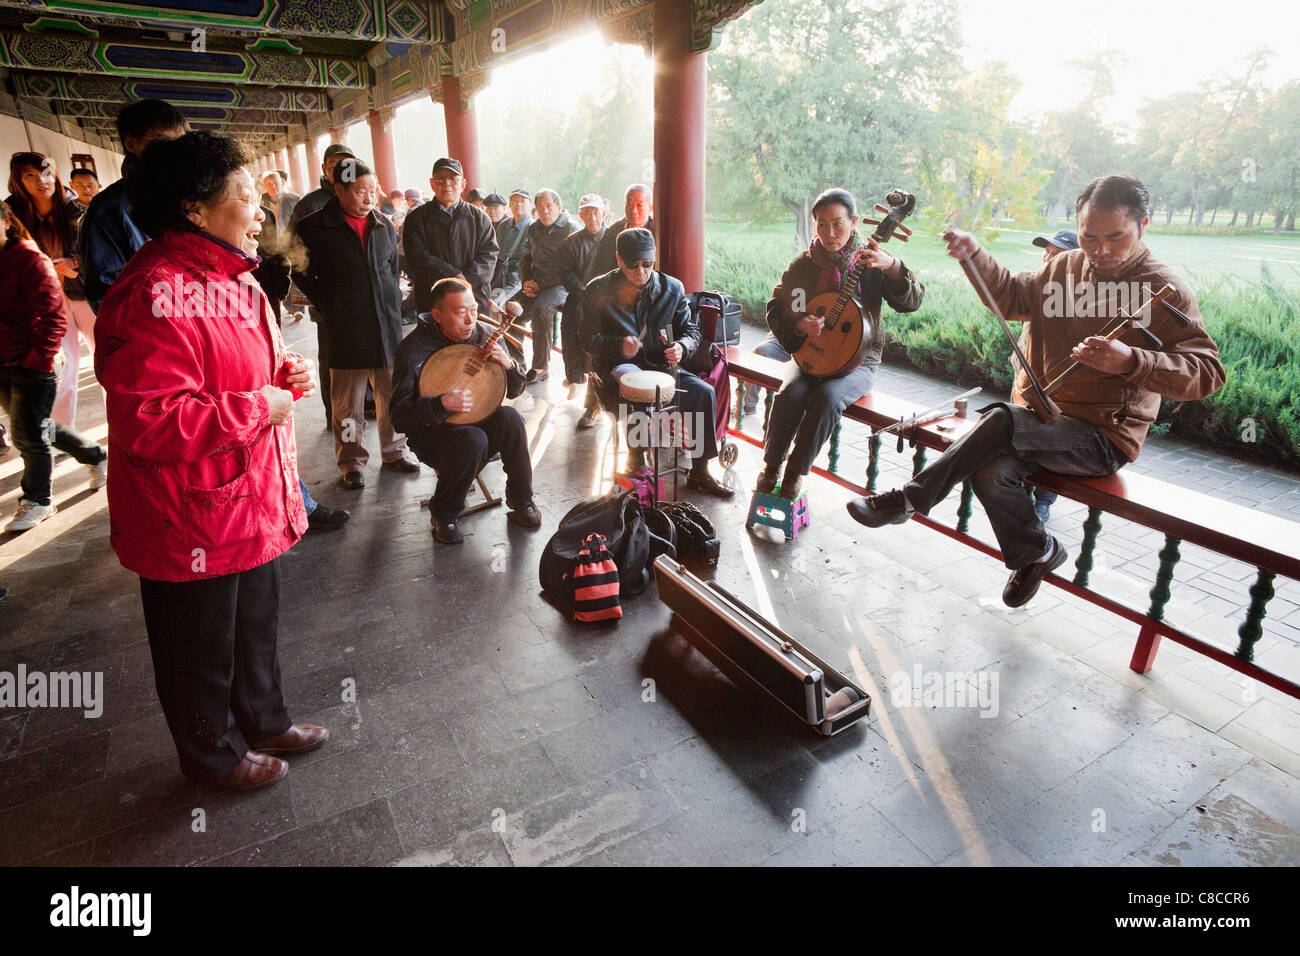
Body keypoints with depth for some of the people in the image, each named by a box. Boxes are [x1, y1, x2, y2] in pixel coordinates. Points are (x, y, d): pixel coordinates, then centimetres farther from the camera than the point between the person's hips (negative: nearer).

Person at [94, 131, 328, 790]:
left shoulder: (226, 276, 10)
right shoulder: (154, 296, -24)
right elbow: (147, 420, -31)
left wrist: (285, 373, 3)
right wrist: (258, 408, -23)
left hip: (252, 501, 10)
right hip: (191, 521, -10)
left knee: (256, 624, 25)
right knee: (201, 648, 13)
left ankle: (263, 721, 46)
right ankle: (213, 754, 37)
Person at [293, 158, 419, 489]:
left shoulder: (384, 225, 11)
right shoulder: (315, 227, -3)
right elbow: (303, 274, 5)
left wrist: (392, 305, 13)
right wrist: (329, 308, 1)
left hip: (387, 325, 4)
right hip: (345, 329, -4)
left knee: (392, 391, 9)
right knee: (347, 399, 3)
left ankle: (394, 451, 25)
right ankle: (352, 462, 15)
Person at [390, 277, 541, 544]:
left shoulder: (485, 334, -2)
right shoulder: (413, 350, -15)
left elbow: (513, 391, 5)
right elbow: (400, 415, -17)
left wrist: (510, 366, -18)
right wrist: (442, 404, -34)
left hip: (479, 420, 4)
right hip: (433, 433, -4)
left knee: (509, 418, -28)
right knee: (473, 440, -35)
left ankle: (522, 502, -11)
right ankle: (443, 515, -11)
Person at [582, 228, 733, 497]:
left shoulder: (672, 288, 5)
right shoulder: (599, 290, -1)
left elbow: (691, 330, 11)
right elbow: (586, 337, 0)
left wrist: (681, 347, -14)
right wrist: (619, 344, -20)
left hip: (659, 364, 3)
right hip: (617, 365, -3)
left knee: (704, 392, -20)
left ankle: (700, 472, -6)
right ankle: (637, 462, -22)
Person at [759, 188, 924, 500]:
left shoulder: (870, 261, -2)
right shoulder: (802, 265, 4)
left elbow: (911, 302, -12)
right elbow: (776, 310, 5)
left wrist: (892, 266, -30)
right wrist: (799, 325, -16)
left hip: (857, 360, -2)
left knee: (827, 397, -31)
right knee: (790, 393, -27)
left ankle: (796, 471, -12)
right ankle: (770, 465, -6)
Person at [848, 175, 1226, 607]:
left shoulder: (1164, 290, -8)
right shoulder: (1064, 267, 11)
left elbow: (1208, 371, -15)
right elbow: (1012, 296, 25)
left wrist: (1131, 361, -35)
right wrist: (974, 255, 6)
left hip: (1101, 437, -6)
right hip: (1037, 416, 6)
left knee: (1001, 421, -32)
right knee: (991, 471, -25)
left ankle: (909, 499, -18)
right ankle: (1036, 552, 2)